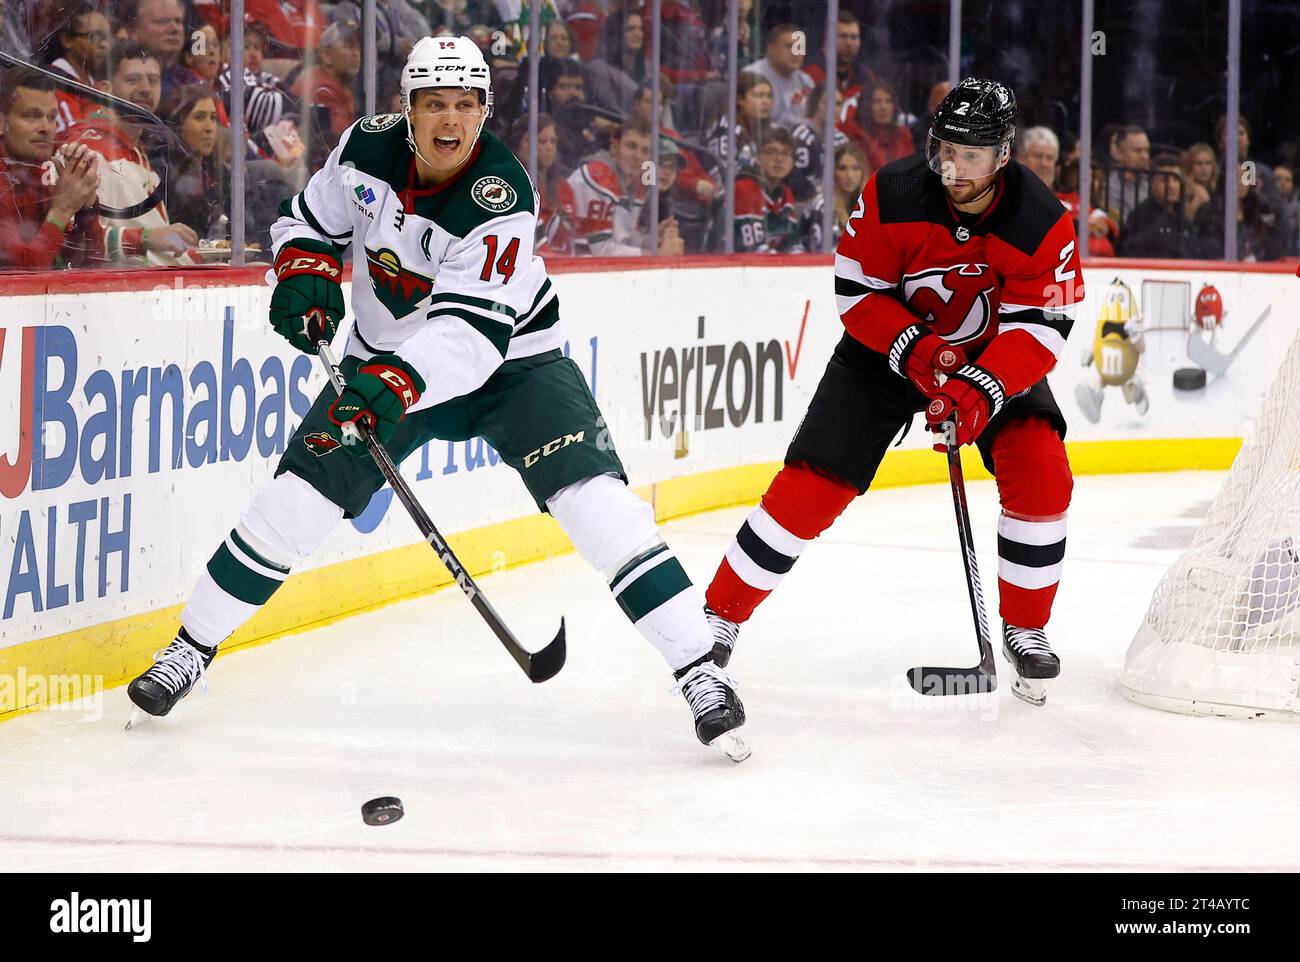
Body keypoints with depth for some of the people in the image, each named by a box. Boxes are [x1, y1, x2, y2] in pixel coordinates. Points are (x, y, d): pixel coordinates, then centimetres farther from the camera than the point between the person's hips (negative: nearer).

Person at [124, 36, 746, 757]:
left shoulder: (500, 198, -28)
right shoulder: (368, 147, -12)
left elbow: (472, 331, -36)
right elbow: (310, 218, 7)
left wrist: (395, 382, -50)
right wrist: (304, 276, -14)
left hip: (510, 362, -4)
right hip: (387, 365, 4)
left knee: (593, 497, -20)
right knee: (300, 494, -6)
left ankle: (698, 668, -16)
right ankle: (191, 648, 12)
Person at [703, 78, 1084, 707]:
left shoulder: (1043, 223, -23)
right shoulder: (892, 196, -23)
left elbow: (1040, 328, -25)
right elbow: (855, 290, -15)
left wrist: (979, 391, -38)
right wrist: (915, 348, -29)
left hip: (996, 355, 1)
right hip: (888, 344, 0)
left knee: (1041, 475, -20)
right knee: (810, 484, -9)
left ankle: (1025, 630, 0)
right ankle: (720, 615, 5)